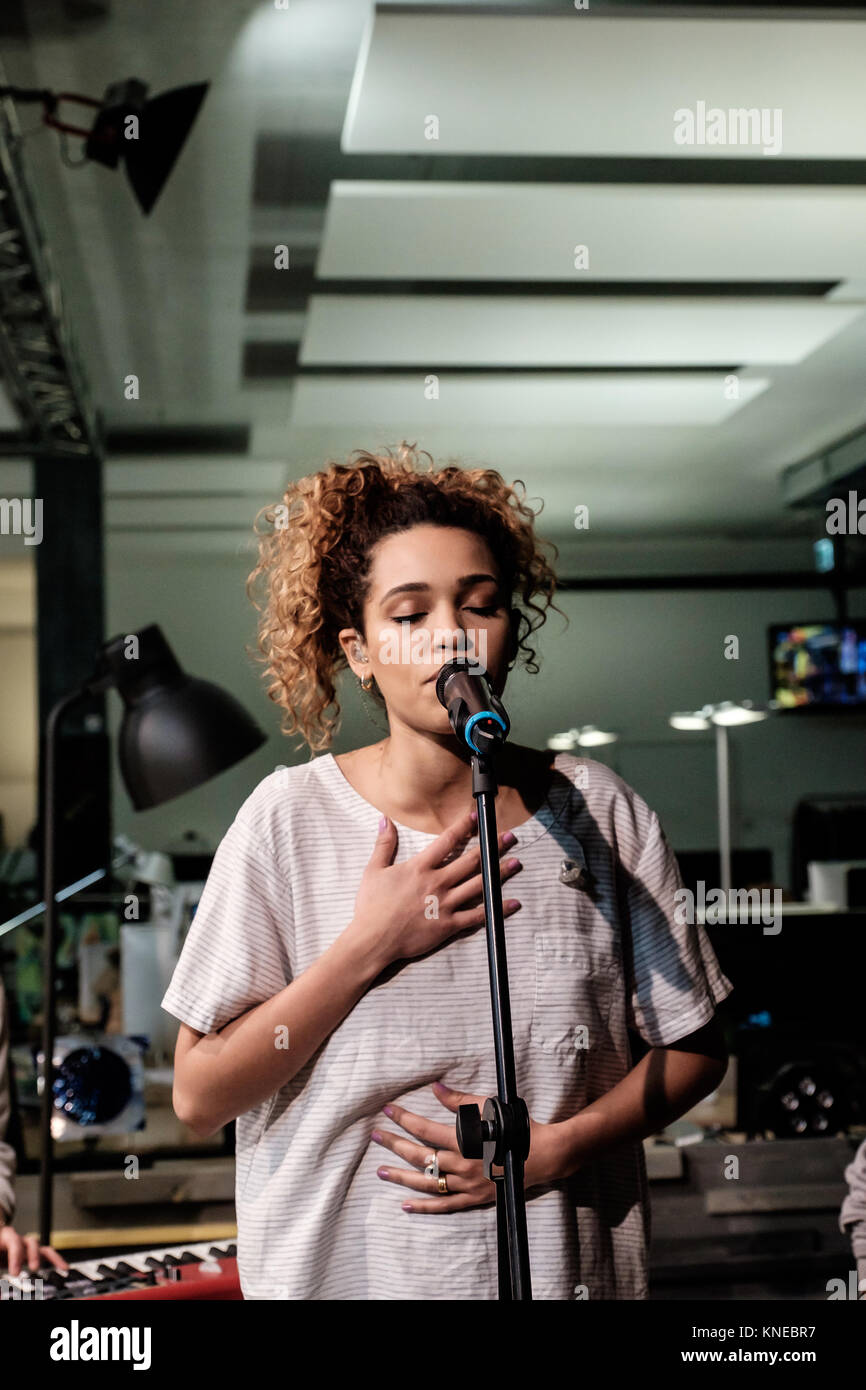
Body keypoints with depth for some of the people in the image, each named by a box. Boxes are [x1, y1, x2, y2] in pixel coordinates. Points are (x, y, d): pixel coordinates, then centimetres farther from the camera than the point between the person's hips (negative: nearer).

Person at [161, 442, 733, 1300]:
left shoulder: (599, 812, -6)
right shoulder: (290, 818, -10)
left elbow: (695, 1047, 1)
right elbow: (199, 1096, -10)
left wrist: (553, 1148, -13)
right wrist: (370, 946, -19)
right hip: (339, 1267, -1)